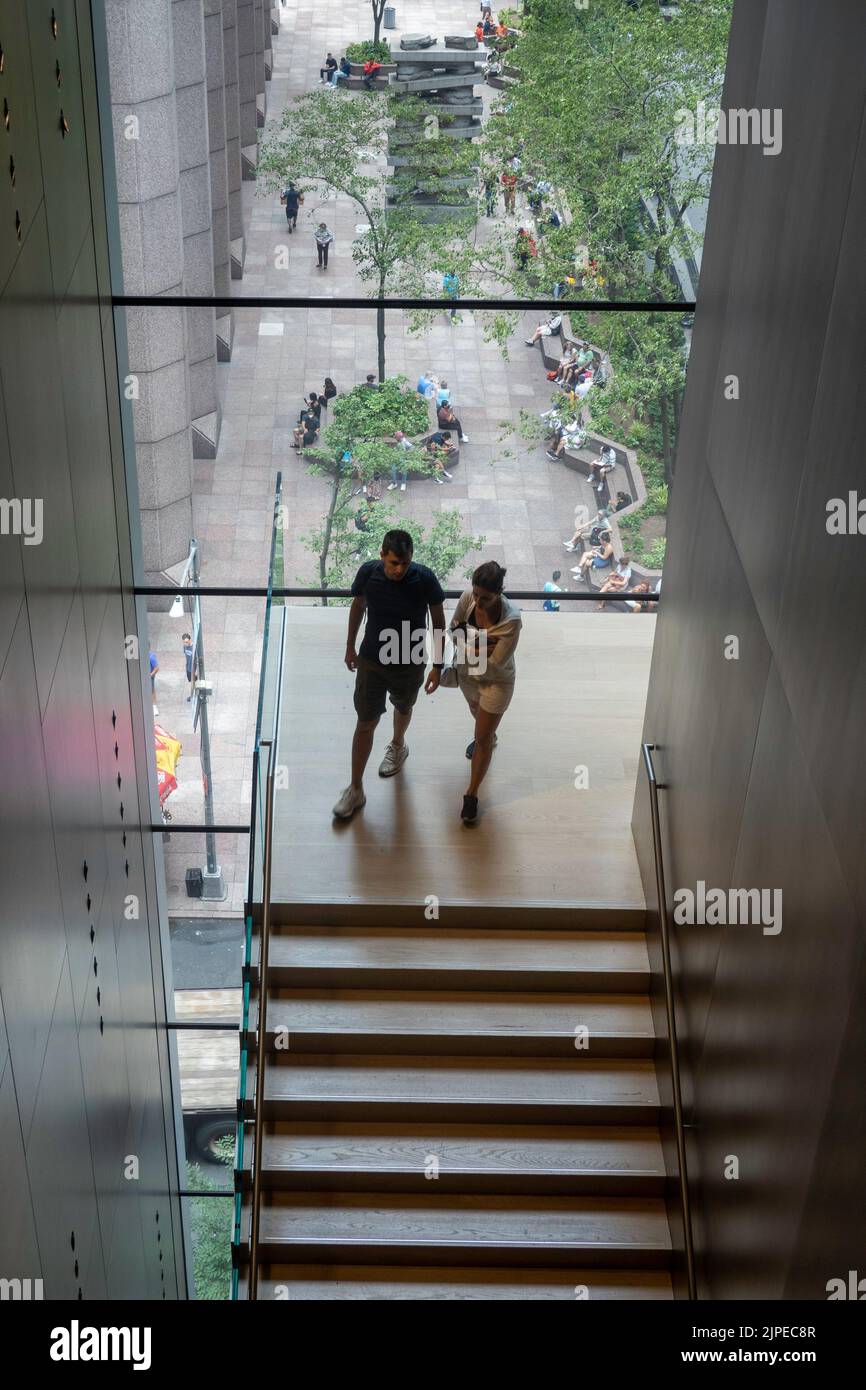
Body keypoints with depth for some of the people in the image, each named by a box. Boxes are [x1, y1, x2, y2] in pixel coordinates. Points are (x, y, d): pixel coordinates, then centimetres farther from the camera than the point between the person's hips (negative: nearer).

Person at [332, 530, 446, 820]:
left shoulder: (425, 579, -25)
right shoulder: (368, 573, -21)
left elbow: (438, 621, -10)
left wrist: (438, 666, -6)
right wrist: (350, 647, 10)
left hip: (409, 665, 0)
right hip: (371, 661, 0)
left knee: (403, 709, 27)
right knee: (365, 723, 5)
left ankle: (397, 746, 60)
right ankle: (355, 790, 19)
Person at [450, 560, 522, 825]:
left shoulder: (511, 619, -36)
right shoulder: (468, 597, -23)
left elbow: (495, 663, -30)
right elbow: (454, 627, -5)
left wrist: (467, 644, -25)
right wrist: (478, 645, -22)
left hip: (496, 682, -5)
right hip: (468, 673, 5)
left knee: (483, 738, 8)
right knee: (476, 712, 34)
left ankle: (472, 794, 26)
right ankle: (488, 737, 69)